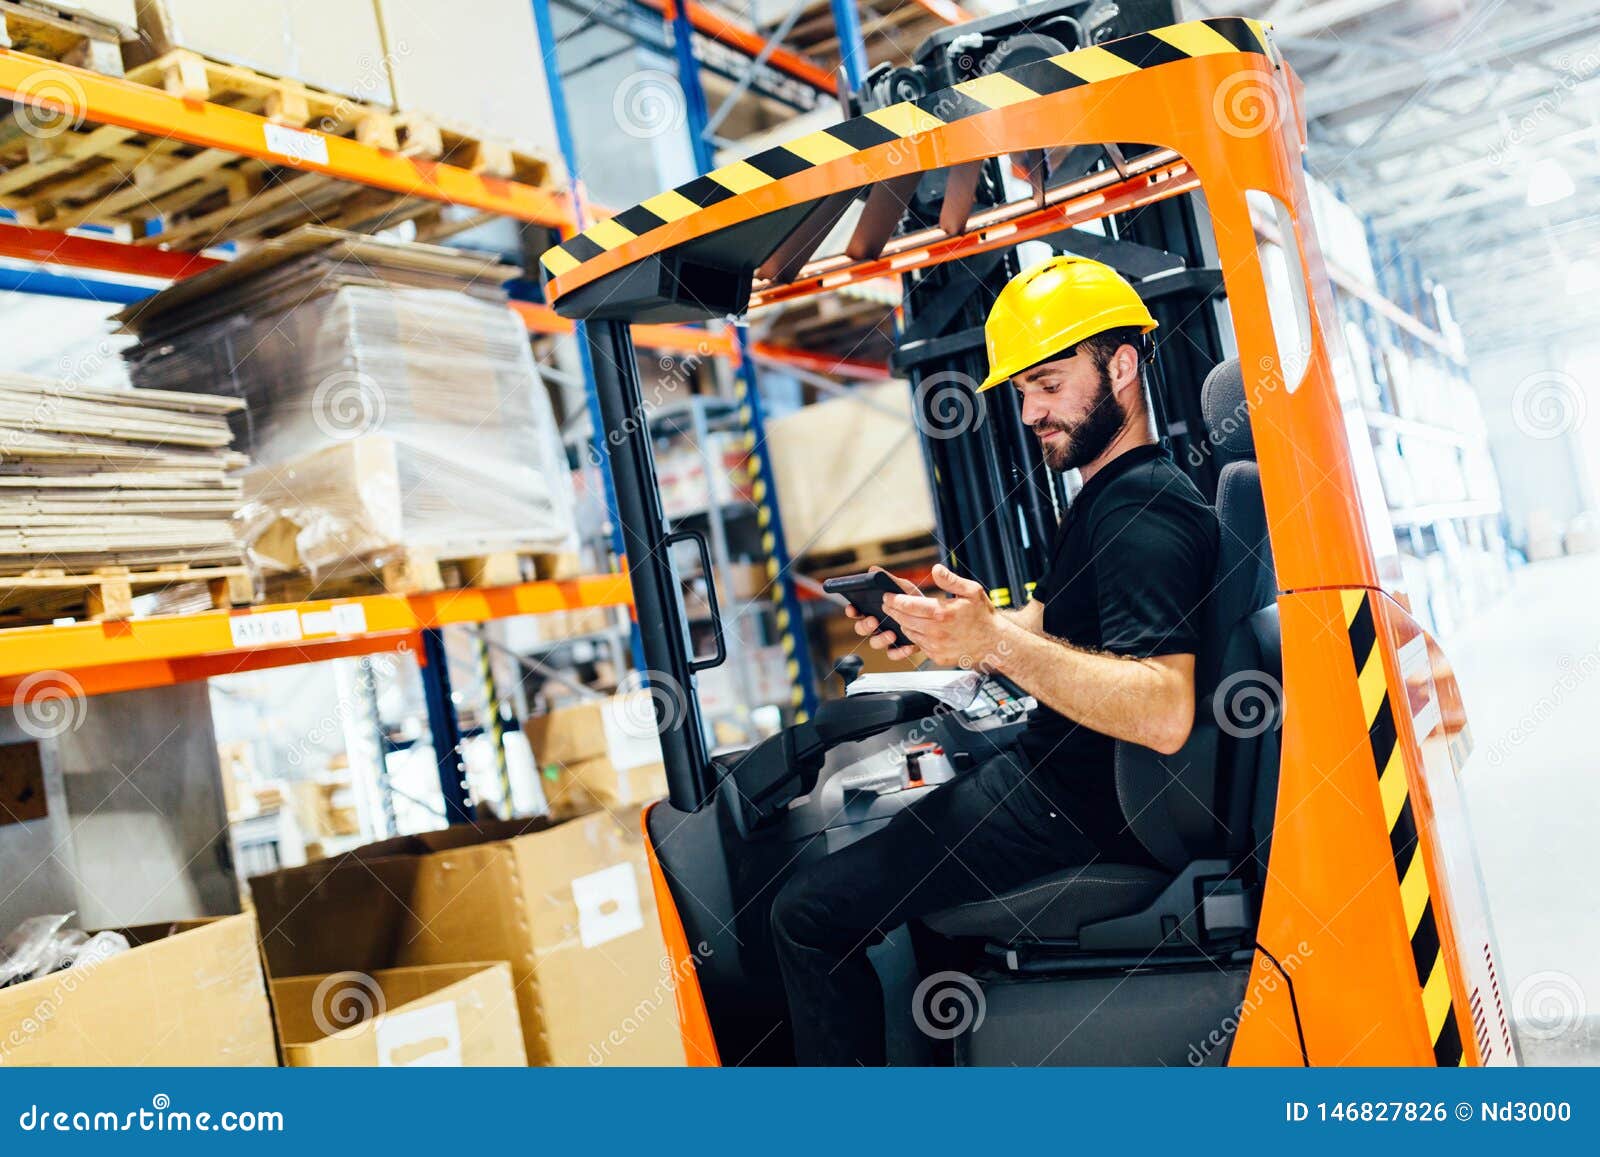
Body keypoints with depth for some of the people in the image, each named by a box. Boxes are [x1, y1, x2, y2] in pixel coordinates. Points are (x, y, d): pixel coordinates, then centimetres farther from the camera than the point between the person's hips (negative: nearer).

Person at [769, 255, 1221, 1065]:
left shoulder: (1148, 508, -21)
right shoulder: (1106, 495, 14)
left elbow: (1165, 714, -33)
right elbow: (1044, 630, 15)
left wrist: (996, 644, -37)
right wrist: (932, 626, -3)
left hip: (1076, 811, -11)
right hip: (1048, 770, 11)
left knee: (810, 912, -15)